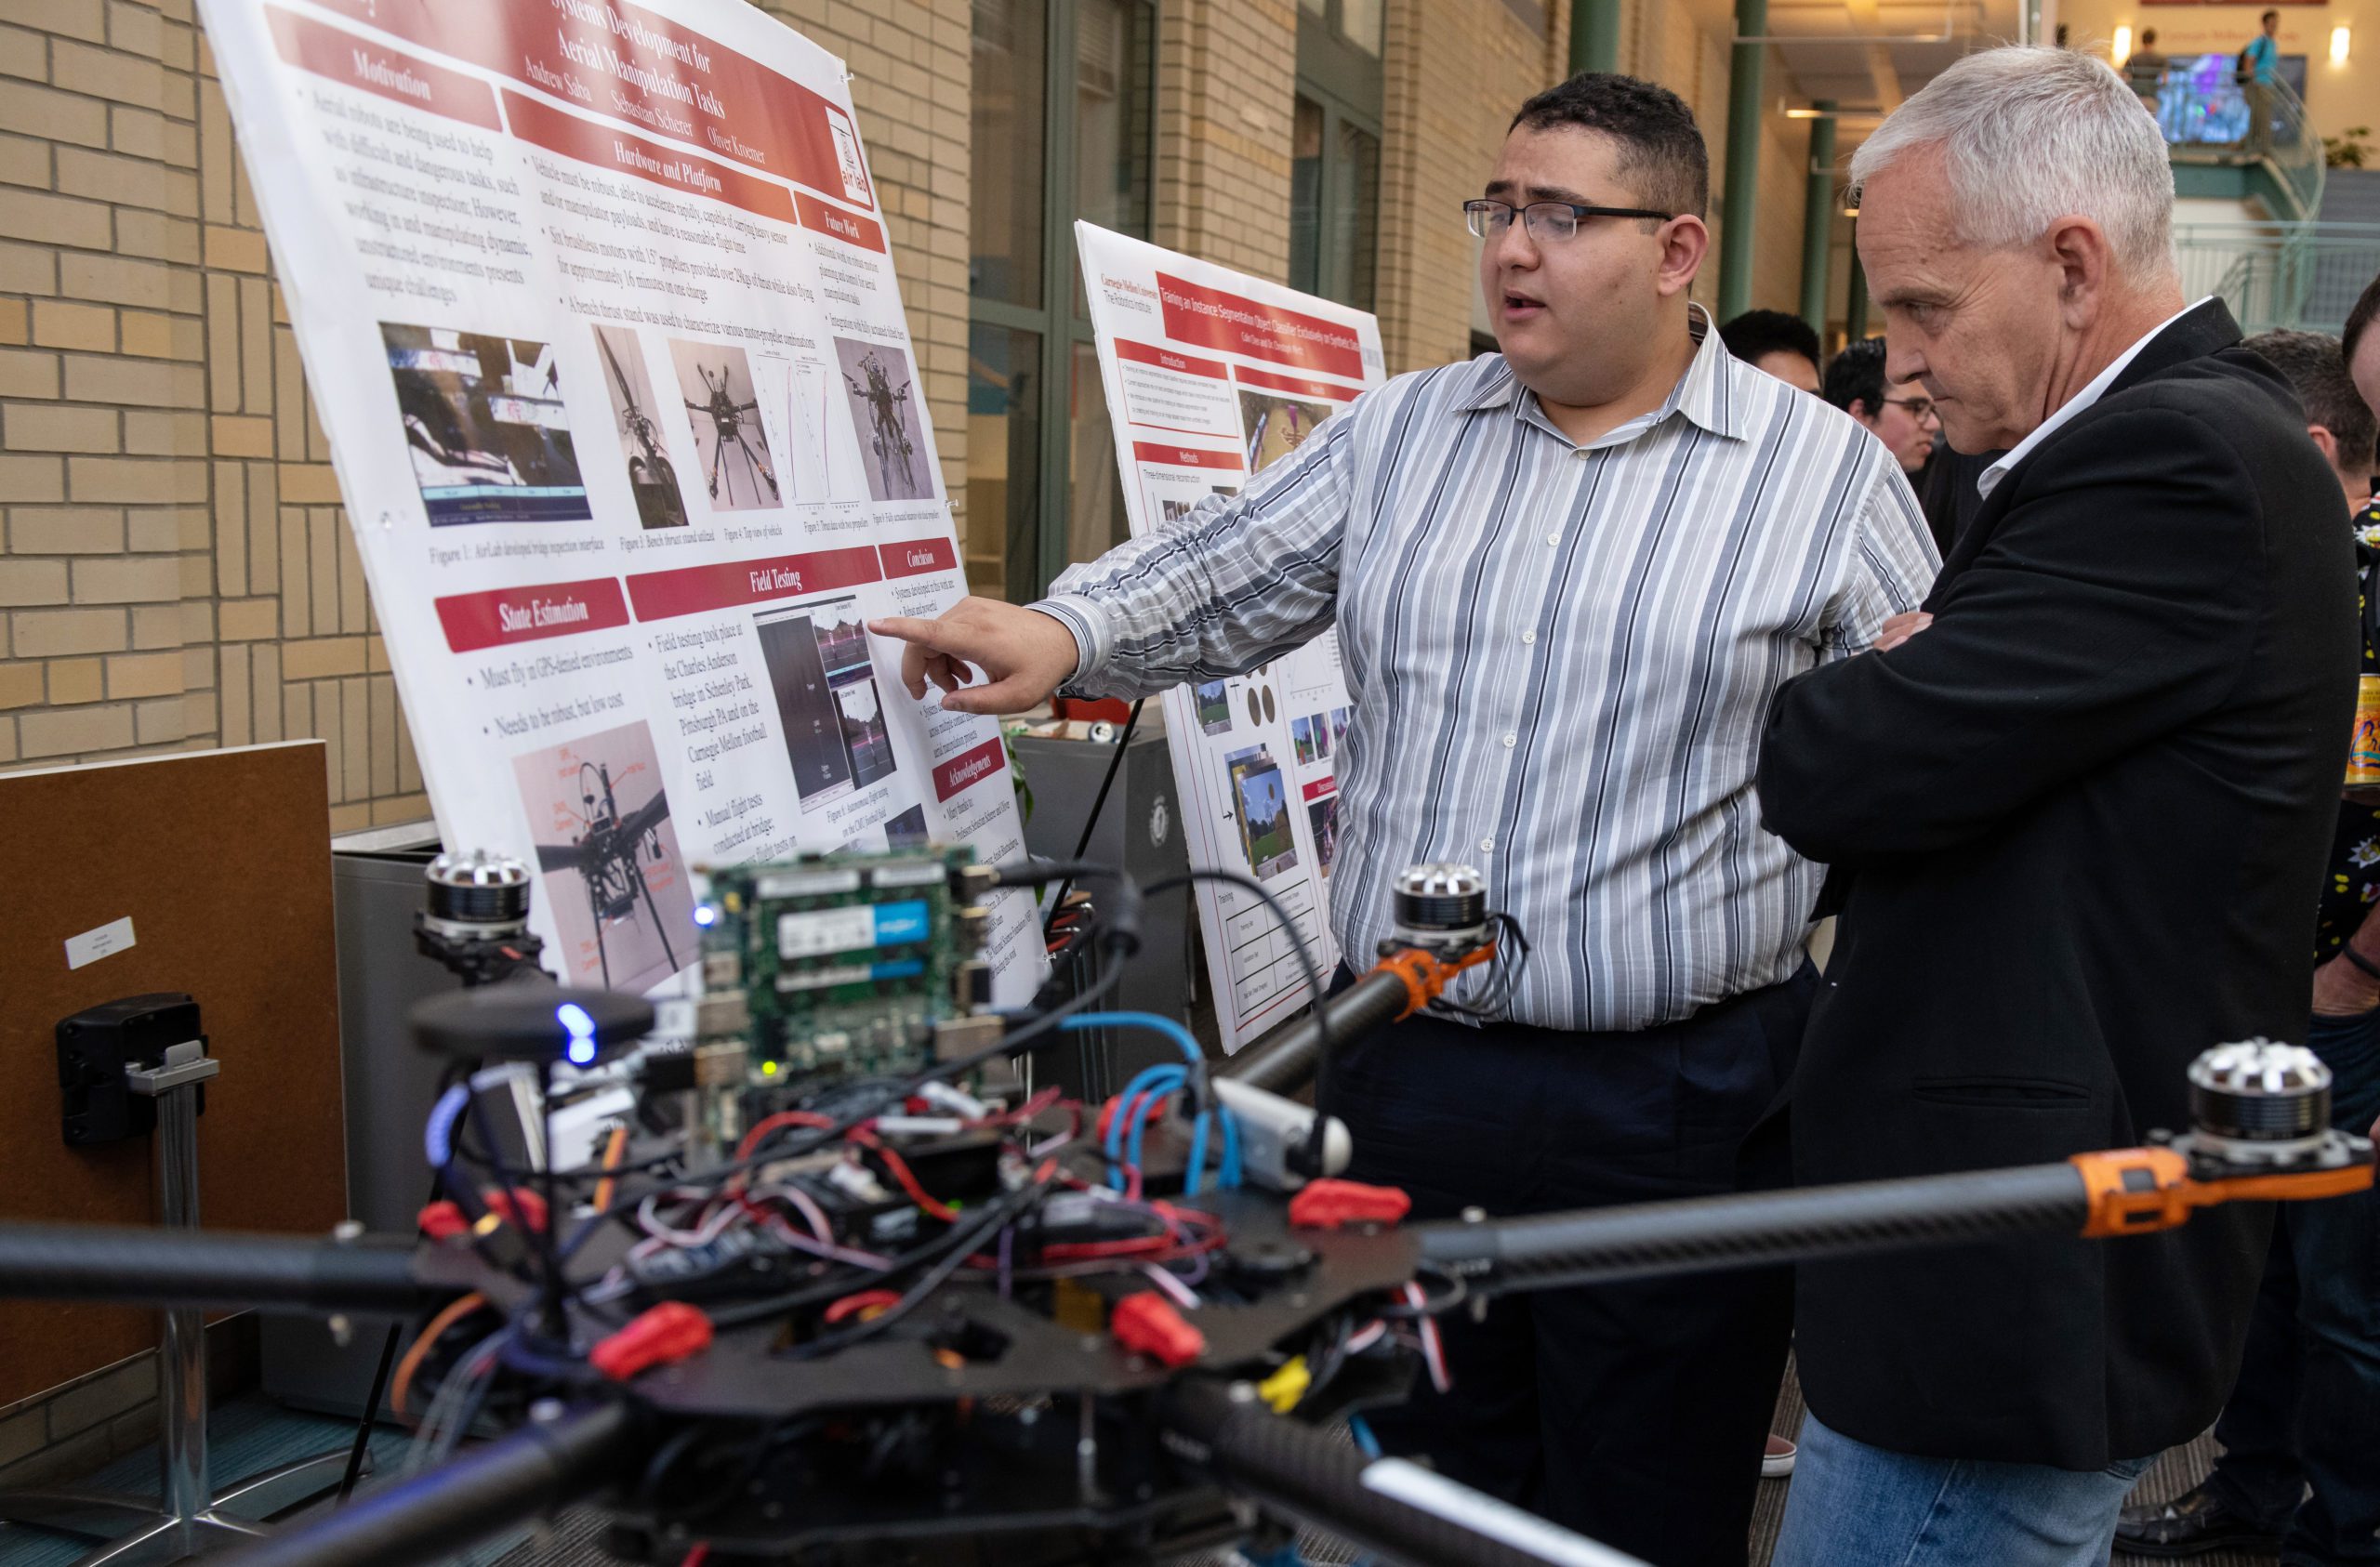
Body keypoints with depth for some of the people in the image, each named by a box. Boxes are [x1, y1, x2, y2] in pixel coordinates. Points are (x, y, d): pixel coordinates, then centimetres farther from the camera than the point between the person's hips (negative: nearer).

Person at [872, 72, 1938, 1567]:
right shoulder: (1403, 432, 8)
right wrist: (1066, 629, -11)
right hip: (1404, 1077, 4)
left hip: (1675, 1105, -3)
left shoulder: (1829, 473, -2)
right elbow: (1221, 576, 8)